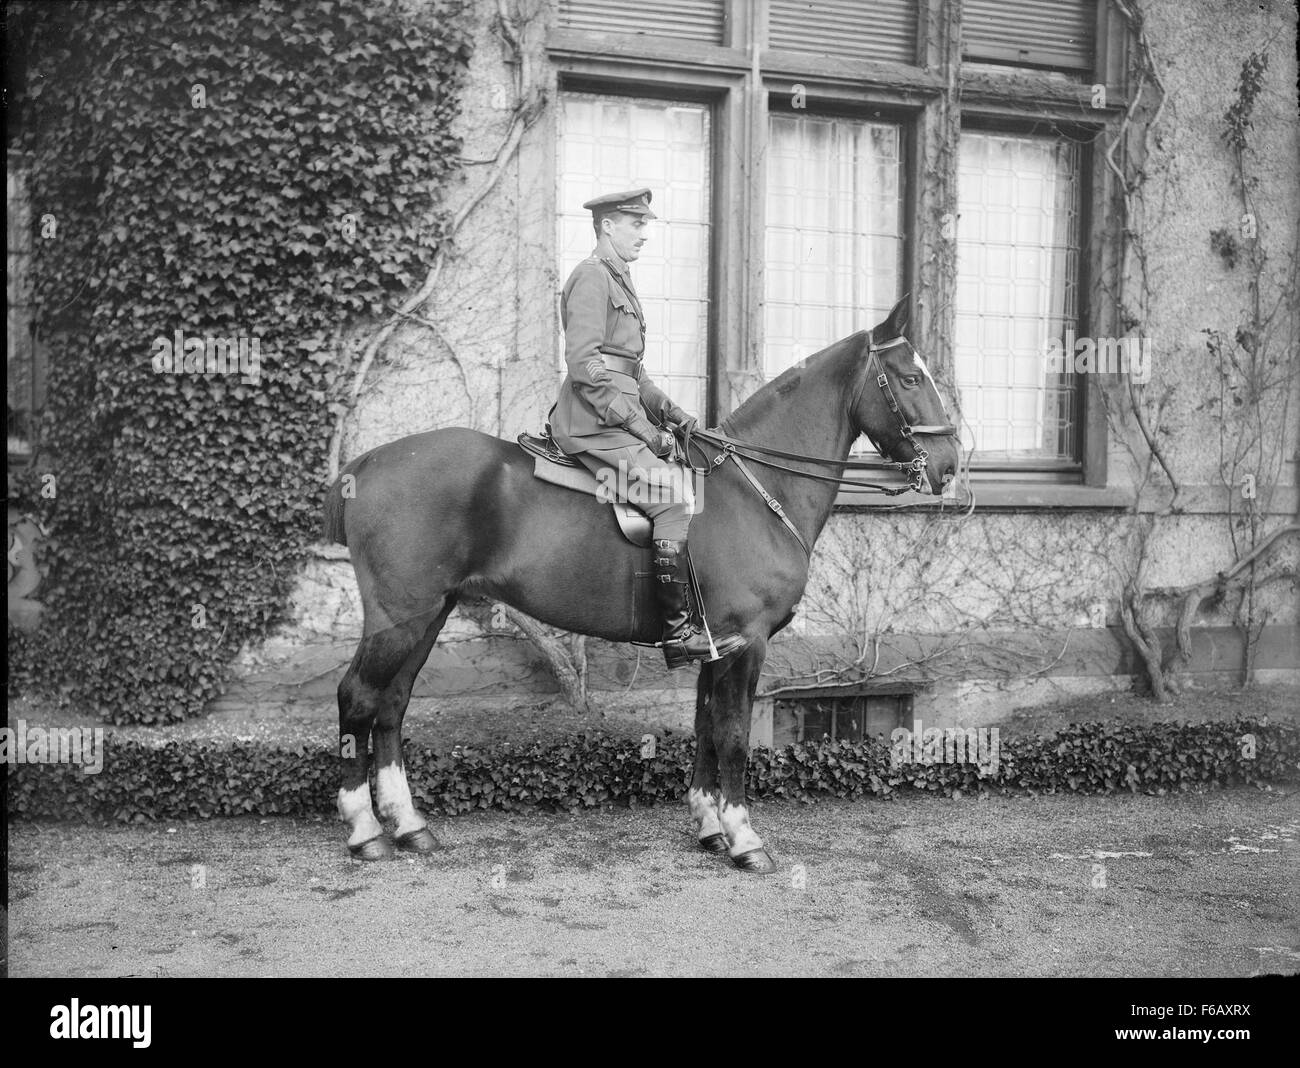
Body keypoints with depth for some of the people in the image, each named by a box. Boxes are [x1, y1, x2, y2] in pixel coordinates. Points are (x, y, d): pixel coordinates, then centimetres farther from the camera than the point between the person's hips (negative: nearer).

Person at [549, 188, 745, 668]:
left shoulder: (619, 279, 22)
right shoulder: (591, 277, -9)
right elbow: (584, 364, -19)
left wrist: (667, 409, 14)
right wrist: (639, 425, -19)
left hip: (618, 418, 10)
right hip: (594, 423, -10)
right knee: (675, 498, -21)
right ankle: (679, 632, -20)